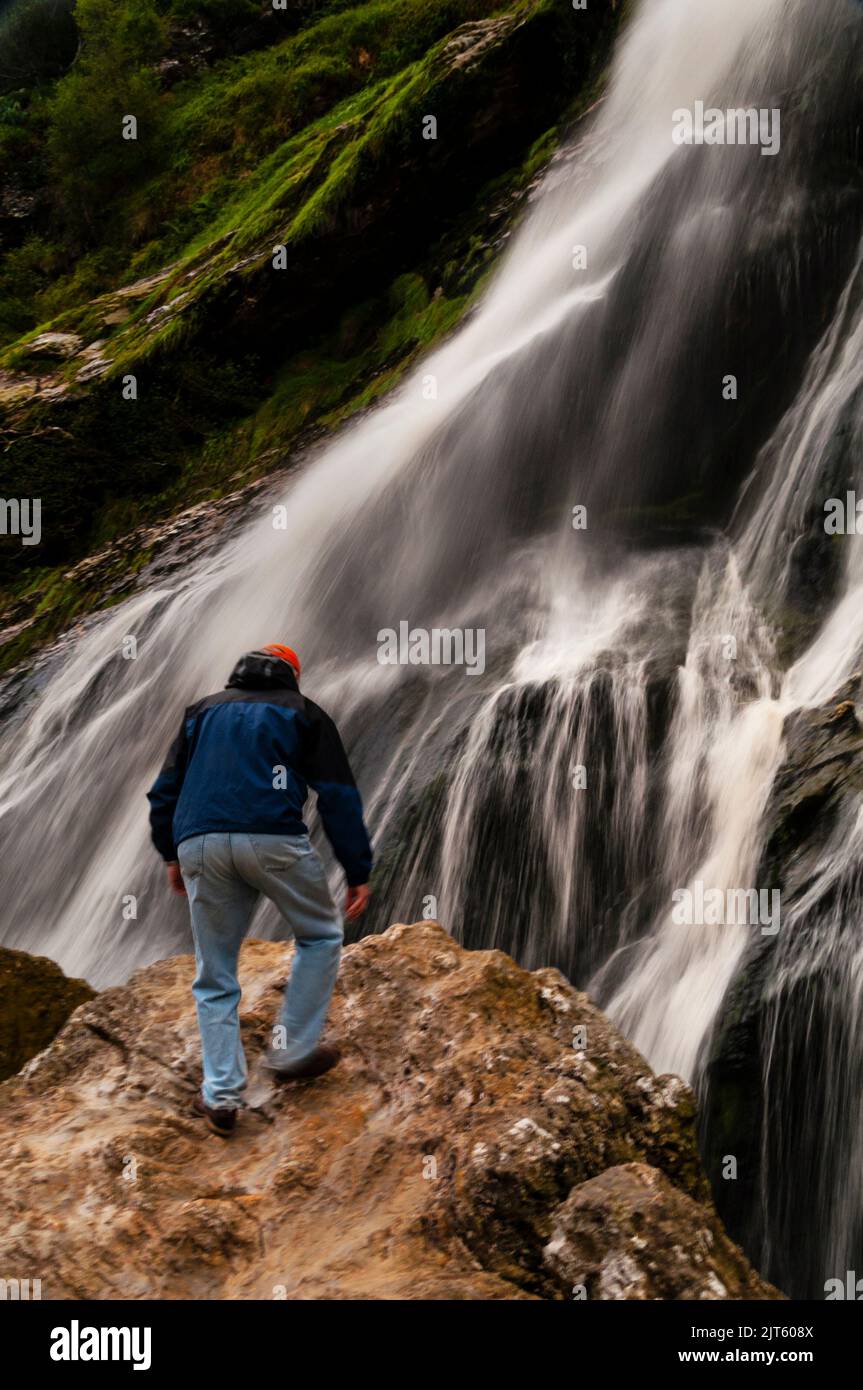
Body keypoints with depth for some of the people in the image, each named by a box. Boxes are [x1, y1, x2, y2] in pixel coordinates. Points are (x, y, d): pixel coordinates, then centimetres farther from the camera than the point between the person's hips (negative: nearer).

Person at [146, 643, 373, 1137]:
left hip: (199, 843, 3)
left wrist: (171, 855, 33)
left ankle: (222, 1094, 8)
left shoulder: (204, 711, 27)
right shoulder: (302, 712, 18)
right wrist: (359, 872, 9)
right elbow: (340, 798, 9)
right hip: (273, 838, -3)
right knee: (321, 935, 21)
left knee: (216, 976, 14)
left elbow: (165, 789, 23)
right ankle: (293, 1050, 17)